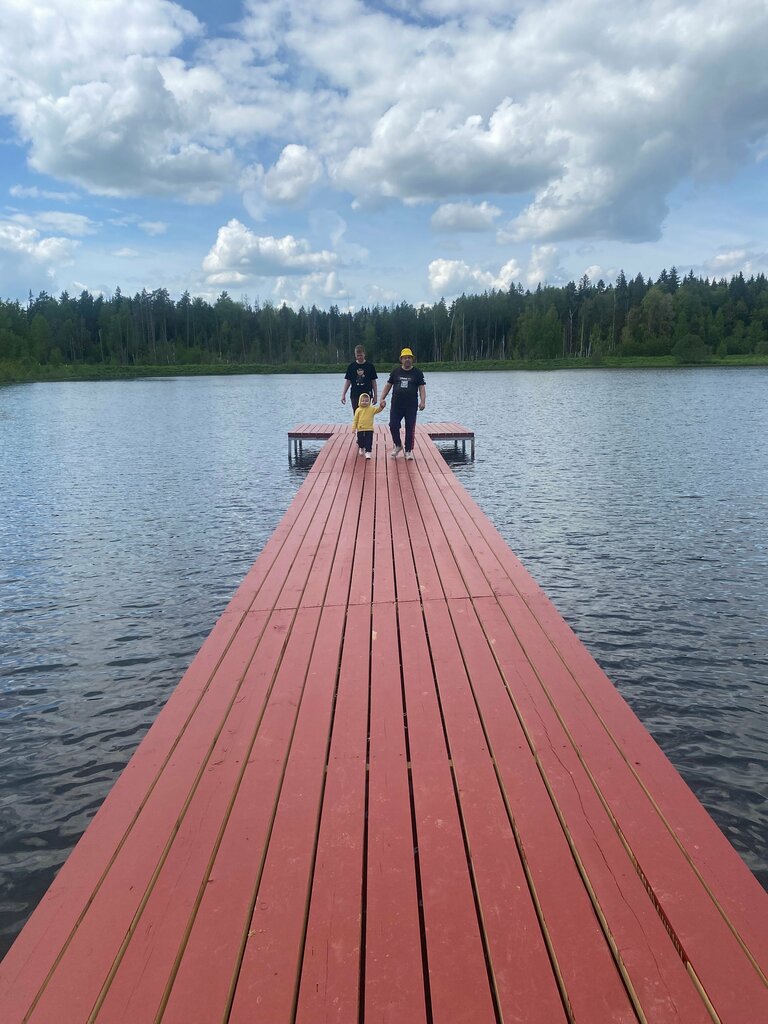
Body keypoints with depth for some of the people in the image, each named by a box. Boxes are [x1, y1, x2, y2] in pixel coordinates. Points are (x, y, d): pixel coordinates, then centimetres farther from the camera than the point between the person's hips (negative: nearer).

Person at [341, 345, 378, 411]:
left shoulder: (370, 366, 2)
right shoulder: (351, 366, 5)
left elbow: (373, 382, 5)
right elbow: (347, 381, 7)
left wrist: (375, 395, 2)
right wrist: (343, 395, 2)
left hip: (367, 395, -1)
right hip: (355, 395, 1)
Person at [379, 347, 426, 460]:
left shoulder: (417, 372, 3)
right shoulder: (395, 371, 8)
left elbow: (422, 387, 0)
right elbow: (388, 385, 12)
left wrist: (422, 401, -13)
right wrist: (382, 398, 4)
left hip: (411, 406, -2)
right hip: (396, 405, 2)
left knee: (410, 428, 0)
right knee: (393, 425, -1)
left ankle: (408, 450, 11)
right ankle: (398, 445, 22)